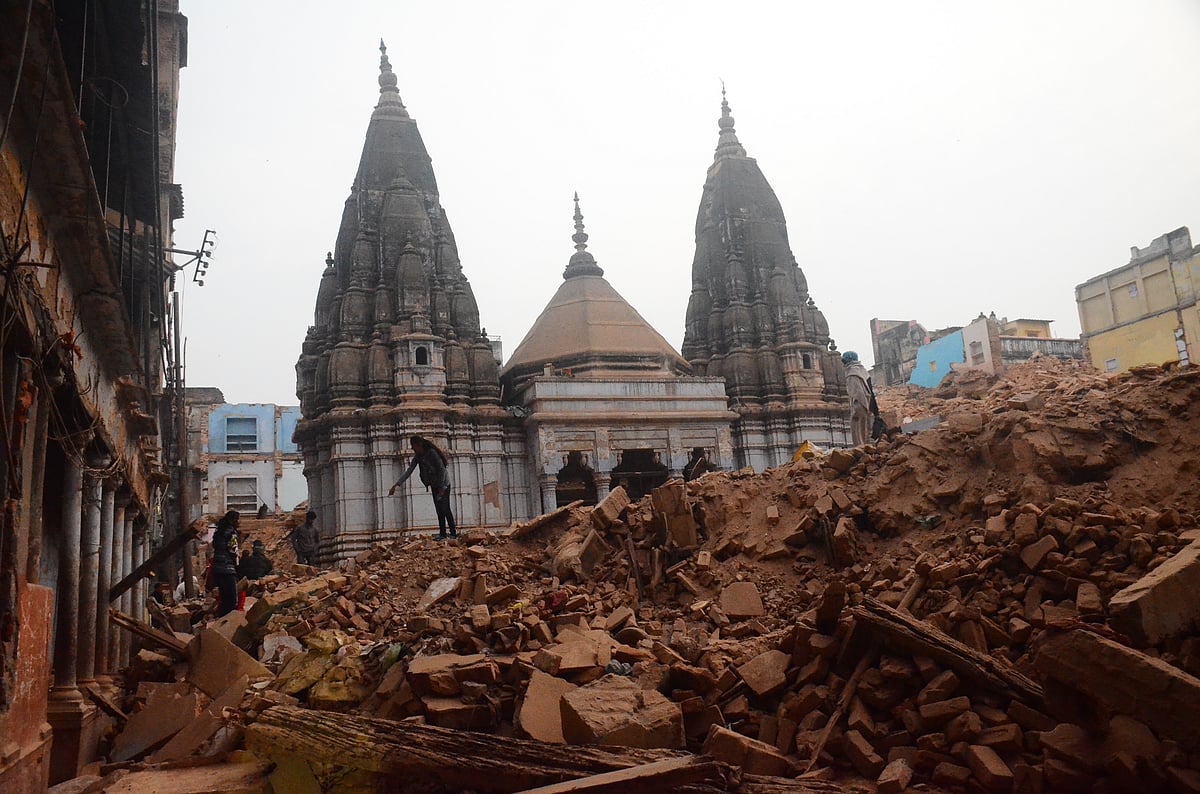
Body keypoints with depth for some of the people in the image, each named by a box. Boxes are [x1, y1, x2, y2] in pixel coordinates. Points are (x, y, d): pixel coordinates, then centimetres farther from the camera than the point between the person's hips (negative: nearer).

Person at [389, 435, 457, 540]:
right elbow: (409, 471, -1)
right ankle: (442, 534, 9)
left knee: (445, 509, -11)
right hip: (434, 485, 7)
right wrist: (397, 484, -9)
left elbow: (441, 469, -20)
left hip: (443, 484, -7)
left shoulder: (432, 453, -22)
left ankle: (454, 533, -6)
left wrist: (441, 487, -18)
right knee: (439, 510, 6)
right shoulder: (417, 456, 0)